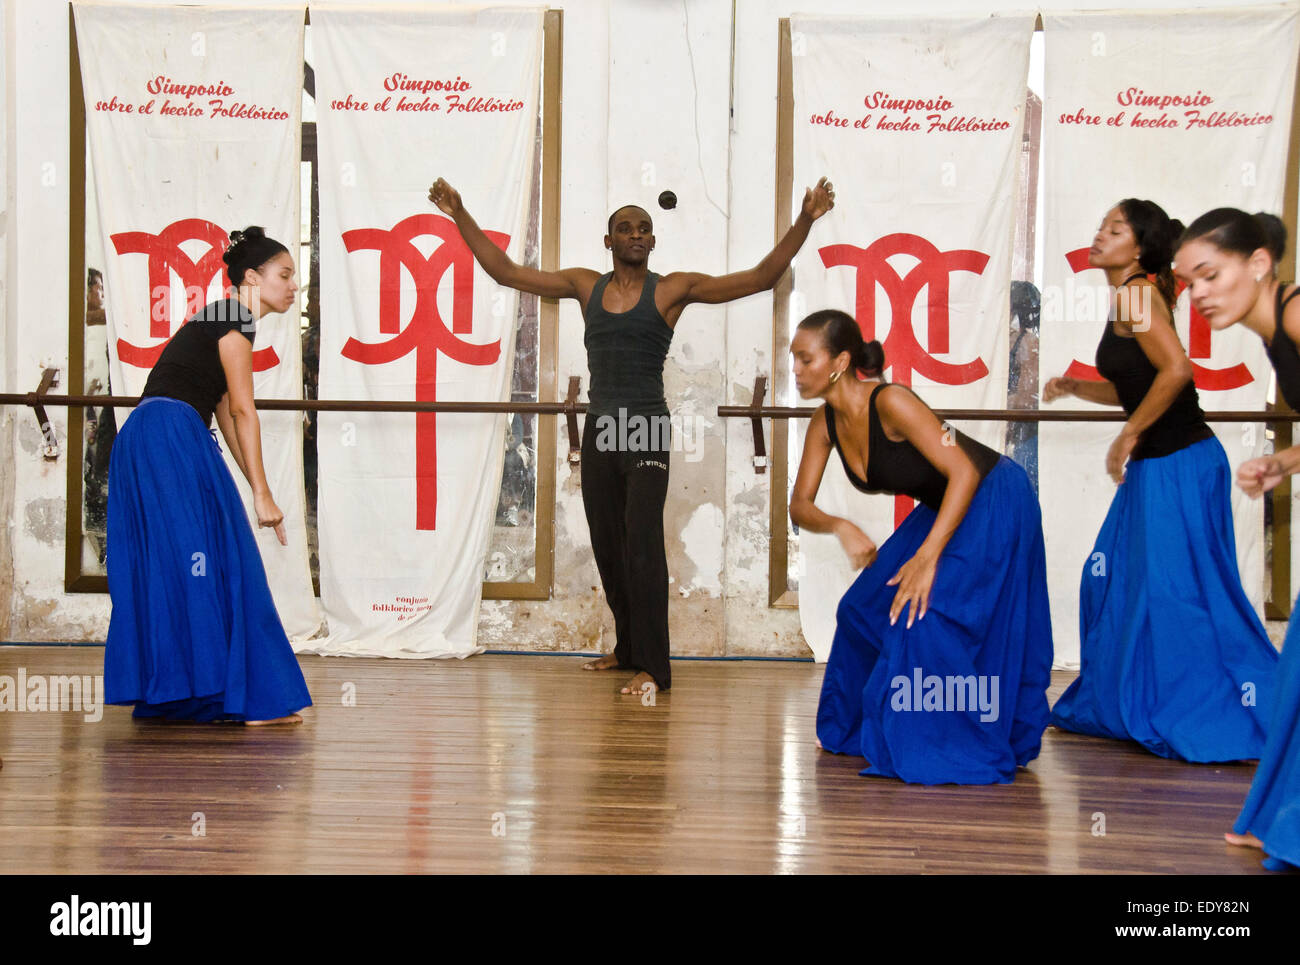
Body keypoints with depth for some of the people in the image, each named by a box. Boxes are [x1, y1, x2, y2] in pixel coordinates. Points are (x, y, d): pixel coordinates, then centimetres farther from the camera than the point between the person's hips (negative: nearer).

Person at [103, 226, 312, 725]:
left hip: (142, 442, 10)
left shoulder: (219, 322, 24)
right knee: (212, 565, -10)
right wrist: (263, 494, -10)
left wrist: (257, 491, 21)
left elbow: (225, 414, 23)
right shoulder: (233, 321, -5)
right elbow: (242, 410, -10)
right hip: (170, 437, -10)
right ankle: (250, 699, -10)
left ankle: (160, 696, 15)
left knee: (161, 569, 10)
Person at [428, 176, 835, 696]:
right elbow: (505, 271, 12)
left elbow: (761, 277, -4)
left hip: (646, 432, -5)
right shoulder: (585, 285, 10)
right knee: (607, 549, 12)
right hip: (599, 431, 5)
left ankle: (652, 668, -12)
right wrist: (460, 215, 10)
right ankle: (628, 649, 28)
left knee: (642, 546, -14)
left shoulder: (673, 289, -1)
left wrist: (805, 221, -12)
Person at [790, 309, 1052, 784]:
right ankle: (867, 728, 26)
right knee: (865, 607, 7)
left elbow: (964, 471, -31)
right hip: (945, 508, 9)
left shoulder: (890, 402, -29)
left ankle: (962, 749, -7)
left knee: (924, 612, -20)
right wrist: (840, 527, -27)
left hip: (993, 501, -9)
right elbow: (800, 505, -4)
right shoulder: (825, 423, -6)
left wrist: (927, 556, -35)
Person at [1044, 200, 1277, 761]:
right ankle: (1117, 706, 29)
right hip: (1152, 466, 10)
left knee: (1176, 591, -6)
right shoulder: (1127, 299, 14)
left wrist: (1128, 436, -19)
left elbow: (1176, 369, -27)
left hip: (1179, 465, -10)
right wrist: (1073, 388, 11)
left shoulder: (1137, 294, -13)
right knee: (1115, 580, 16)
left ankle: (1228, 720, 3)